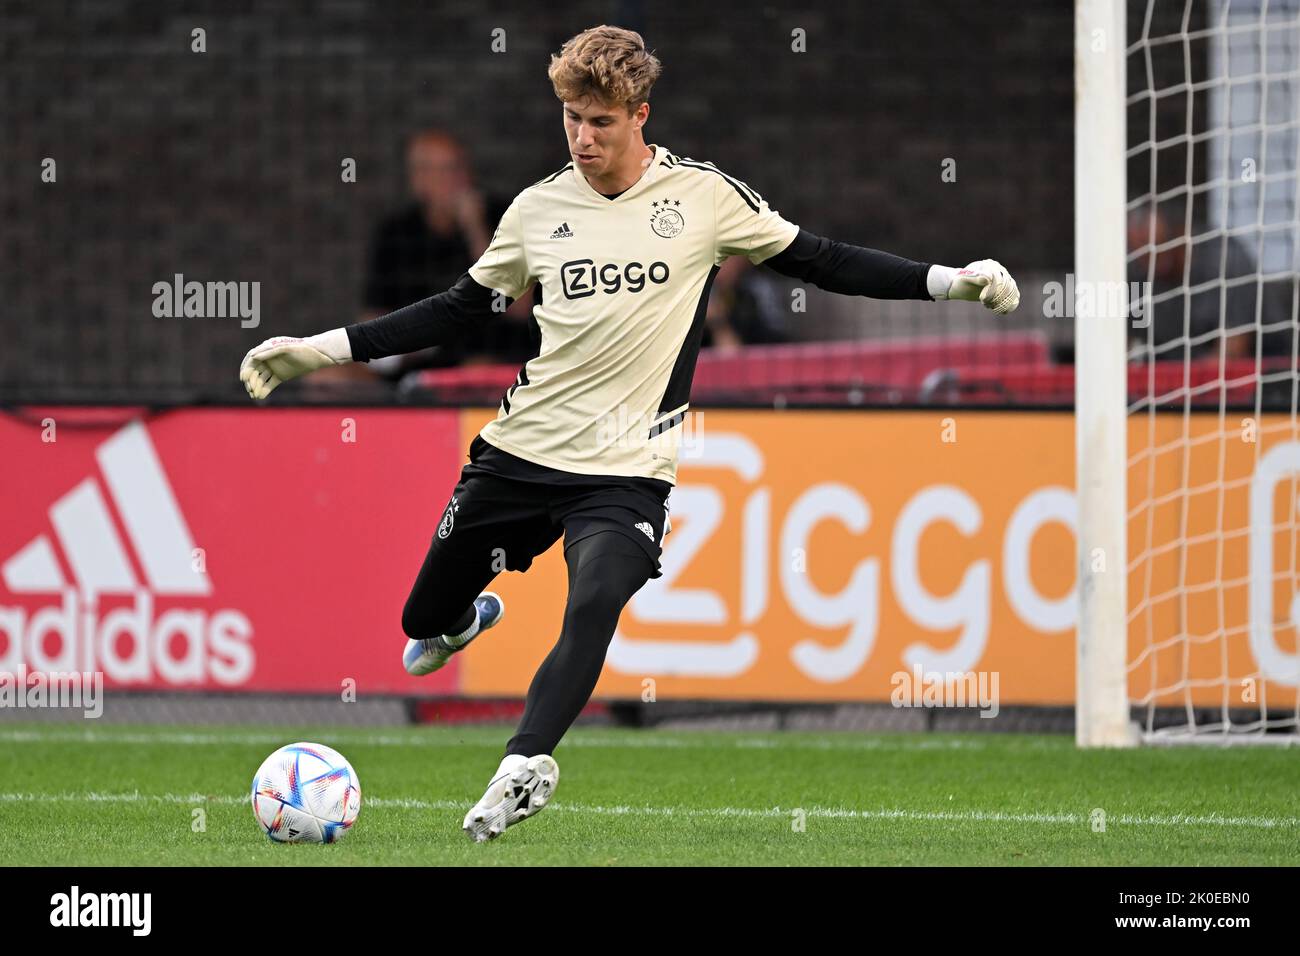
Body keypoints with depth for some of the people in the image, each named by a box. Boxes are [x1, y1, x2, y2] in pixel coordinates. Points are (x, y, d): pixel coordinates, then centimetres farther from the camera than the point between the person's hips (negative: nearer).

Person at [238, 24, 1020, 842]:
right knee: (425, 620, 12)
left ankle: (525, 765, -27)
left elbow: (819, 261, 3)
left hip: (627, 469, -3)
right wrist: (323, 349, 12)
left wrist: (950, 281, -6)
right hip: (522, 448, 3)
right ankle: (470, 621, 48)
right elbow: (460, 310, 16)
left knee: (595, 605, -30)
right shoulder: (539, 208, 5)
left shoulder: (703, 195, -2)